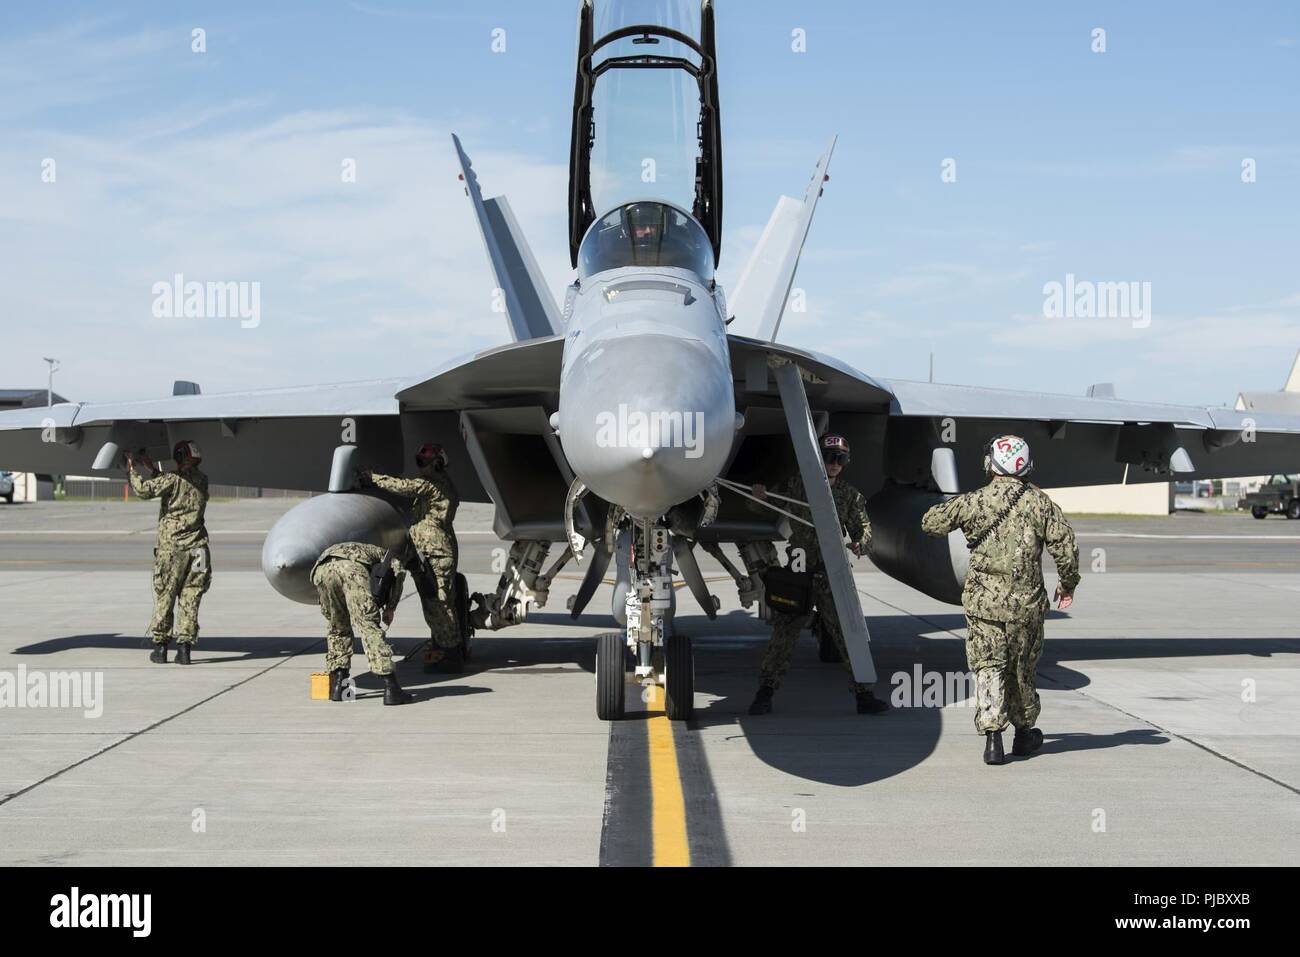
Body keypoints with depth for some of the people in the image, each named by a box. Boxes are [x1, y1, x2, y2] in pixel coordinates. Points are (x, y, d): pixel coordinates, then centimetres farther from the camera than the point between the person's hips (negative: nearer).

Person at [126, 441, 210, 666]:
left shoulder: (174, 479, -8)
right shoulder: (202, 481, 11)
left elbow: (144, 489, -16)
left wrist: (131, 467, -2)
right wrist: (150, 466, 27)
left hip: (171, 547, -4)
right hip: (197, 548, 4)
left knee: (164, 598, 6)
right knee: (190, 600, 5)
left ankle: (160, 646, 10)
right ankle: (184, 647, 2)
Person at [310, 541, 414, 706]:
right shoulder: (386, 555, 37)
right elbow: (398, 570, 9)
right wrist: (390, 608, 17)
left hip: (321, 569, 4)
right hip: (352, 567, -4)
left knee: (338, 629, 23)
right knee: (369, 626, -1)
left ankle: (337, 686, 19)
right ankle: (391, 689, -6)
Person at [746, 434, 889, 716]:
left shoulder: (849, 494, 5)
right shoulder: (795, 485, 0)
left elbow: (863, 528, 9)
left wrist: (859, 544, -14)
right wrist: (761, 497, -20)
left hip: (832, 576, 1)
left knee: (848, 634, 1)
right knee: (783, 634, 0)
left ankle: (863, 695, 9)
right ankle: (765, 693, 13)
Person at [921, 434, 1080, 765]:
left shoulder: (974, 501, -4)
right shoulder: (1040, 502, -1)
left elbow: (930, 523, 4)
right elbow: (1066, 546, -3)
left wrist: (954, 509, 22)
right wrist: (1068, 583, 13)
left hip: (983, 603, -2)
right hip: (1026, 604, 2)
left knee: (988, 668, 2)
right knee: (1021, 669, 16)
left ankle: (992, 736, -11)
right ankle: (1024, 732, 32)